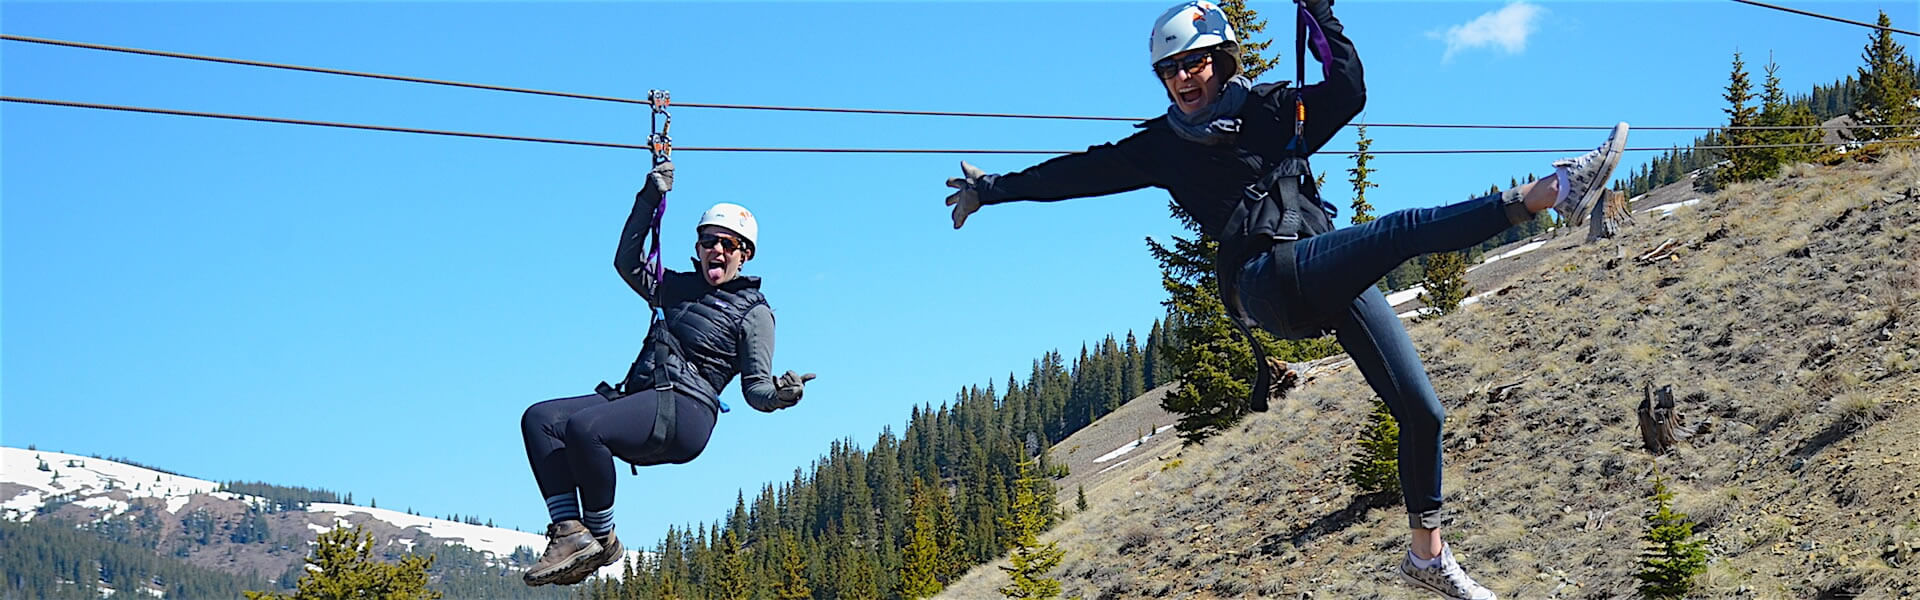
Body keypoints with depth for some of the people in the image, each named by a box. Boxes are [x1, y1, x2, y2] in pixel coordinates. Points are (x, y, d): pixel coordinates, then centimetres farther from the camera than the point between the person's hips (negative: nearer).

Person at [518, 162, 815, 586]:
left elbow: (756, 389, 1)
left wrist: (780, 394, -24)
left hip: (683, 412, -8)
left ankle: (603, 539, -18)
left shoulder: (754, 312, 7)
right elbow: (628, 261, 28)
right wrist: (651, 197, 21)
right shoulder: (680, 288, 26)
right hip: (637, 399, 8)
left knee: (583, 426, -33)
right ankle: (570, 531, -25)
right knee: (540, 418, -14)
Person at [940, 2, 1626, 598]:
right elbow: (1083, 170, 19)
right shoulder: (1165, 145, 15)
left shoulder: (1275, 110, 17)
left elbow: (1347, 90, 4)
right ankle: (1547, 193, -29)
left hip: (1337, 279, 4)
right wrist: (997, 188, 20)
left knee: (1420, 410, -1)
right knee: (1408, 227, -28)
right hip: (1267, 282, -4)